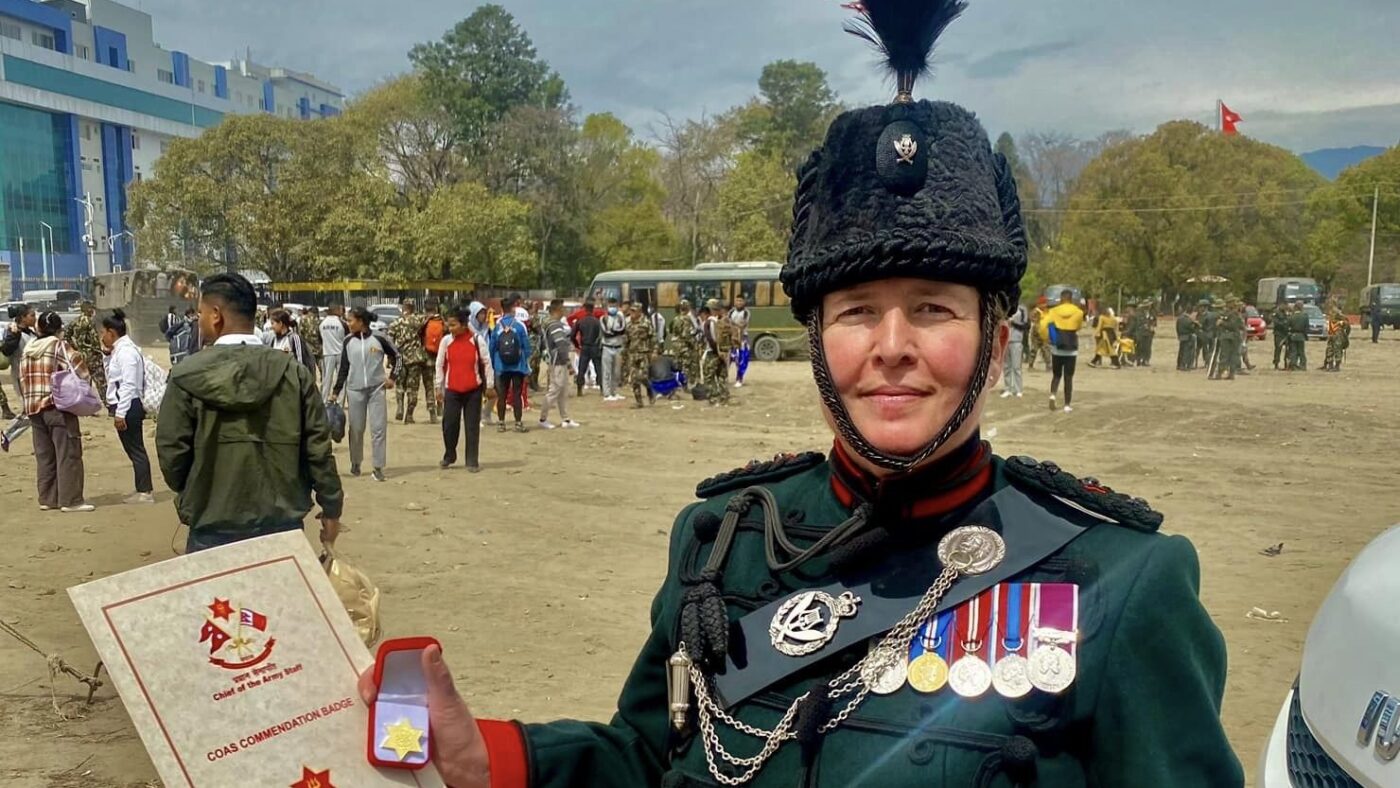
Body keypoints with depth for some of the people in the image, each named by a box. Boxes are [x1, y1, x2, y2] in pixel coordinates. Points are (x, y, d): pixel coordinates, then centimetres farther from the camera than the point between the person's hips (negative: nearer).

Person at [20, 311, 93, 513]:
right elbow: (80, 369, -16)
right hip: (58, 407, -7)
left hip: (33, 408, 7)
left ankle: (47, 498, 17)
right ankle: (70, 500, -5)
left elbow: (23, 380, 14)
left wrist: (28, 402, 20)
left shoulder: (27, 349, 13)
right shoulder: (59, 346, -8)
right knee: (68, 454, -4)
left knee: (44, 455, 13)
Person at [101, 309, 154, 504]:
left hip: (128, 407, -10)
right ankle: (143, 488, 21)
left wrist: (120, 413, -21)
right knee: (134, 450, 14)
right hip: (125, 407, 10)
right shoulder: (119, 350, 15)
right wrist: (108, 354, 12)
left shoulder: (126, 351, -16)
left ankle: (145, 491, 2)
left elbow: (128, 384, -21)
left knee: (136, 450, -4)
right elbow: (113, 378, 22)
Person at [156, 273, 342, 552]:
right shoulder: (293, 372, -4)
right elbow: (318, 447, -3)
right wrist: (331, 507, 9)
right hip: (282, 525, 2)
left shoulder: (187, 377, -8)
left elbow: (171, 453, -4)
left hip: (214, 531, -2)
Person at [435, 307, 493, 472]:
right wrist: (438, 387, 5)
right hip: (452, 390, 2)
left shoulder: (477, 339, -7)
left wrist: (489, 385, 0)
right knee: (449, 424, 3)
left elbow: (487, 363, -1)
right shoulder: (446, 340, -1)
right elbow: (439, 365, 6)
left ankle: (472, 461, 11)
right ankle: (449, 456, 24)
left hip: (473, 390, -2)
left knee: (472, 426, 3)